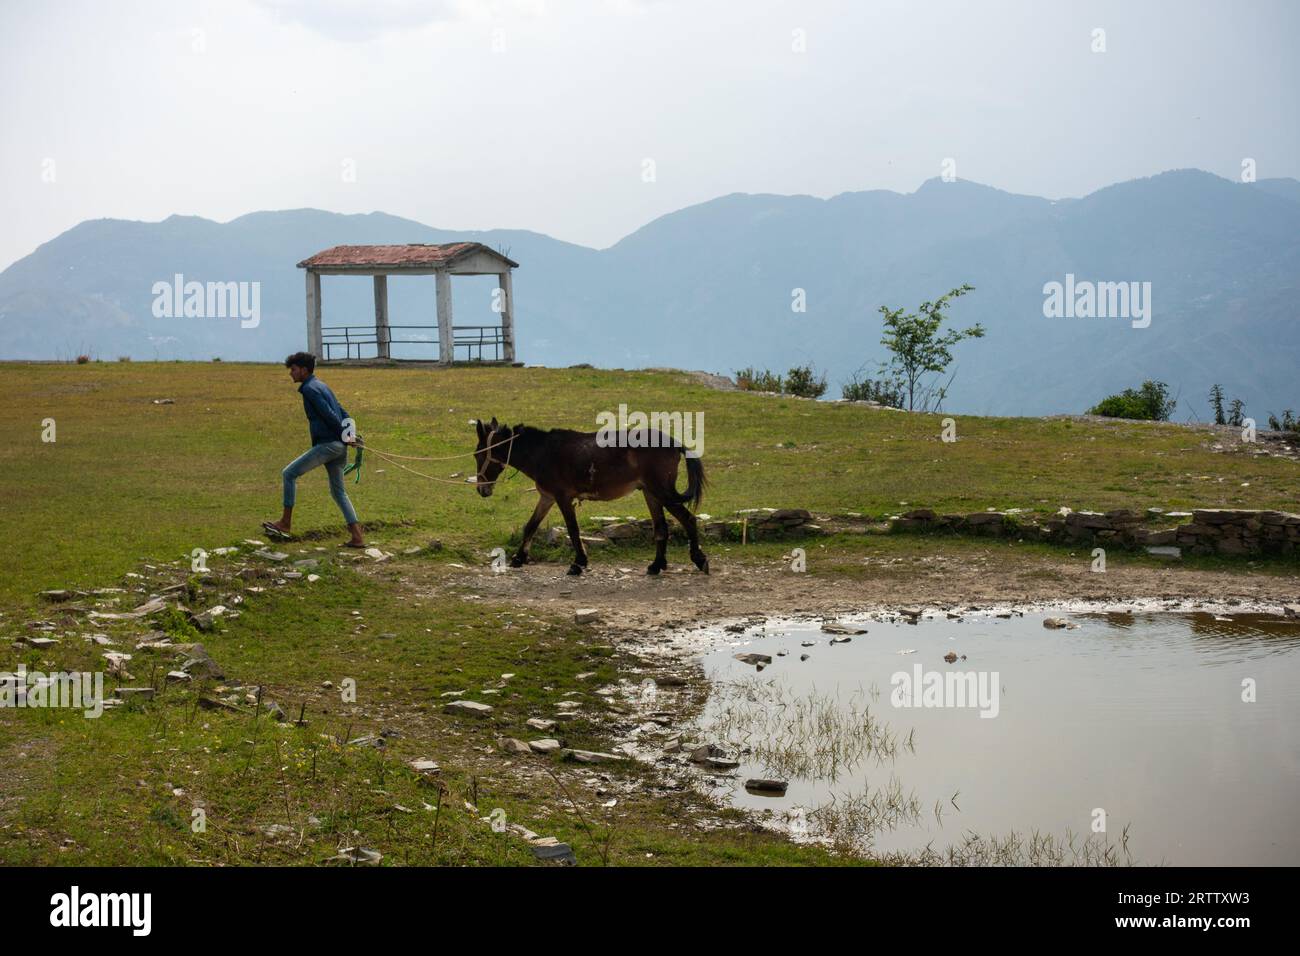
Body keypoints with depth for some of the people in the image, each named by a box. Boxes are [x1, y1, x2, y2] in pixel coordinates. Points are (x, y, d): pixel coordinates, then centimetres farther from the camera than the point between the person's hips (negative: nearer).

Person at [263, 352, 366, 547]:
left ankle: (286, 523, 3)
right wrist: (351, 434, 9)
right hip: (339, 446, 9)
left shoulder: (310, 389, -8)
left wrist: (344, 436, -10)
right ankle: (357, 537, 7)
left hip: (327, 443, -9)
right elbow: (344, 414, 21)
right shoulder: (321, 386, 21)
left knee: (289, 473, 1)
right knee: (338, 491, 13)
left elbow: (329, 415, -16)